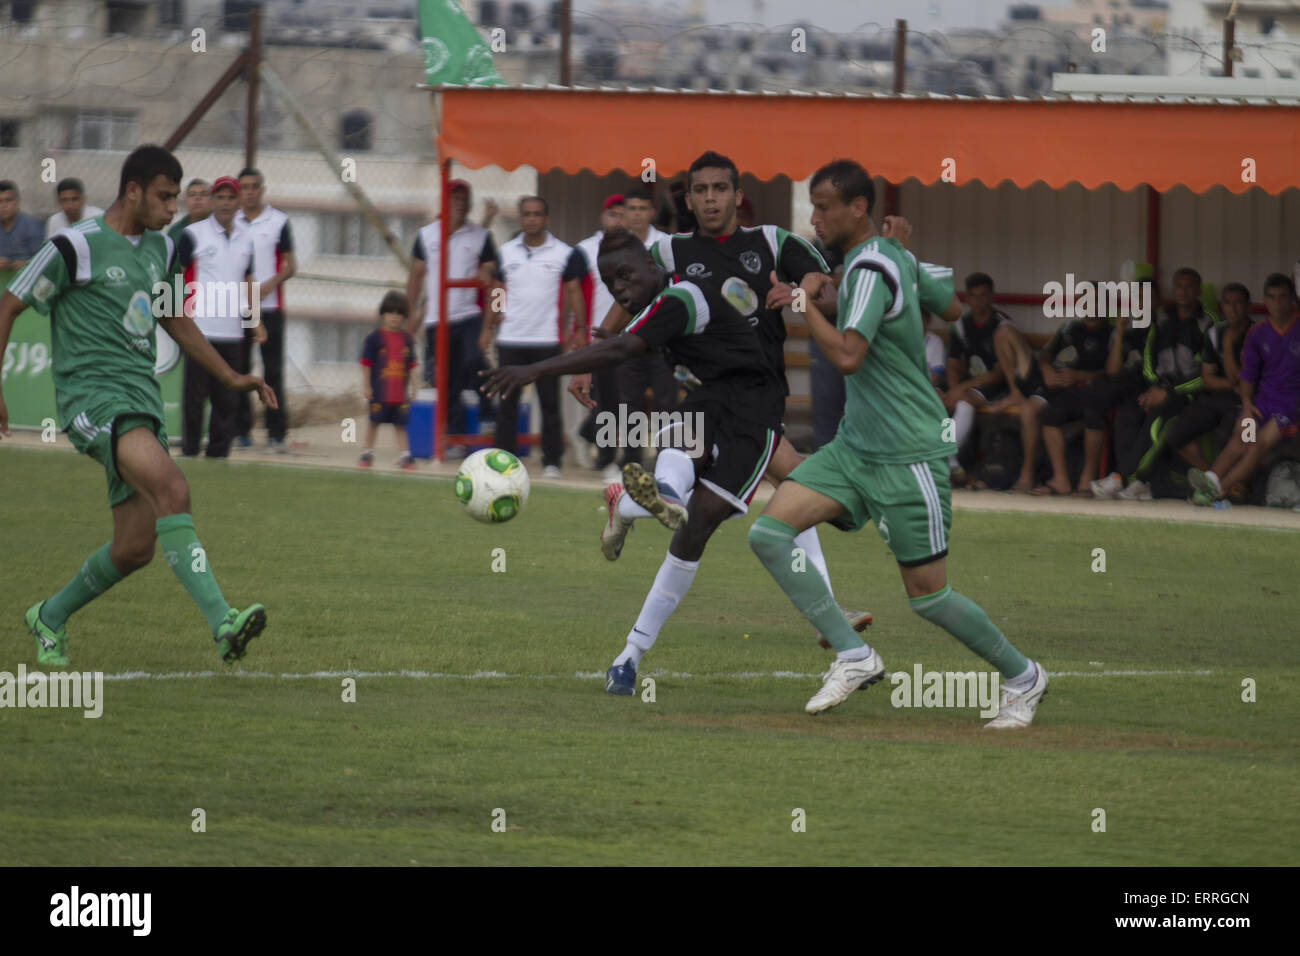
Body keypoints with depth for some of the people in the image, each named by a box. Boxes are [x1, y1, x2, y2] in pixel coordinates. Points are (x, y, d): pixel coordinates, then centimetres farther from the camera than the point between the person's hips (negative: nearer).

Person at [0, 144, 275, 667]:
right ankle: (221, 622, -39)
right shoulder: (76, 247, -8)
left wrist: (231, 377, 27)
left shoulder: (159, 250, 15)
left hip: (142, 399, 8)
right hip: (92, 395, -8)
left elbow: (174, 319, 32)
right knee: (172, 489, -30)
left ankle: (51, 617, 28)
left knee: (136, 547, 3)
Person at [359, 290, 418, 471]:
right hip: (380, 392, -2)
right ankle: (368, 453, 19)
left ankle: (405, 456, 3)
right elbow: (367, 363, -3)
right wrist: (367, 386, -6)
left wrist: (412, 386, 9)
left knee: (401, 424, 3)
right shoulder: (375, 338, -5)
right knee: (374, 422, 7)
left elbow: (411, 365, 12)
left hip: (400, 393, 3)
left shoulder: (406, 339, 6)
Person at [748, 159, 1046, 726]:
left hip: (909, 455, -9)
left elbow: (847, 357, -30)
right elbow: (958, 305, 17)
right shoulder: (897, 258, 8)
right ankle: (853, 655, -6)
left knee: (927, 596, 0)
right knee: (769, 532, -8)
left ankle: (1022, 677, 22)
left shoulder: (870, 268, -19)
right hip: (855, 446, 9)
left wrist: (804, 302, -20)